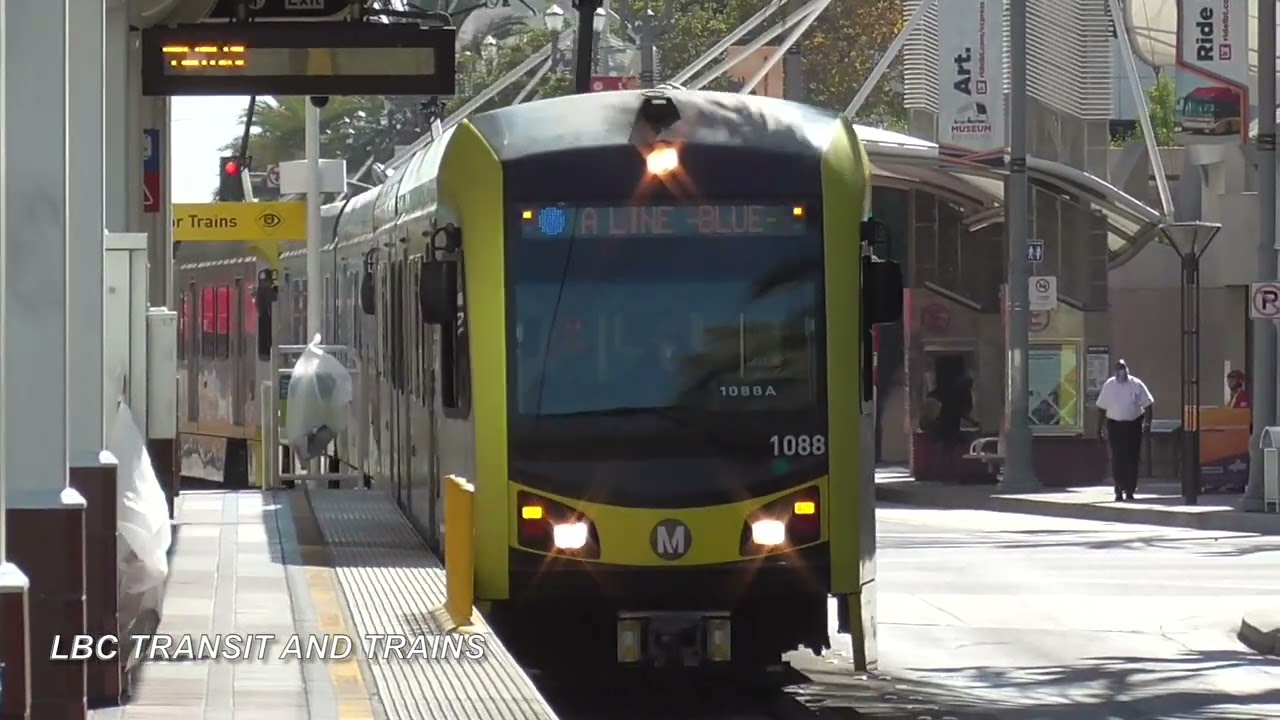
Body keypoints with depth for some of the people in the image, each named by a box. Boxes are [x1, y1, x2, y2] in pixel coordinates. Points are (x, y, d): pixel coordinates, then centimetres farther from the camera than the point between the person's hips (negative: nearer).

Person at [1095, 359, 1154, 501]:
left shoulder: (1137, 384, -2)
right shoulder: (1109, 385, 0)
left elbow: (1147, 404, 1)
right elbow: (1102, 407, 5)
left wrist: (1147, 422, -9)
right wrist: (1100, 427, 3)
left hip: (1133, 424, 0)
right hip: (1115, 424, 0)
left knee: (1132, 459, 2)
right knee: (1117, 459, -3)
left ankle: (1130, 490, 10)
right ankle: (1119, 490, 4)